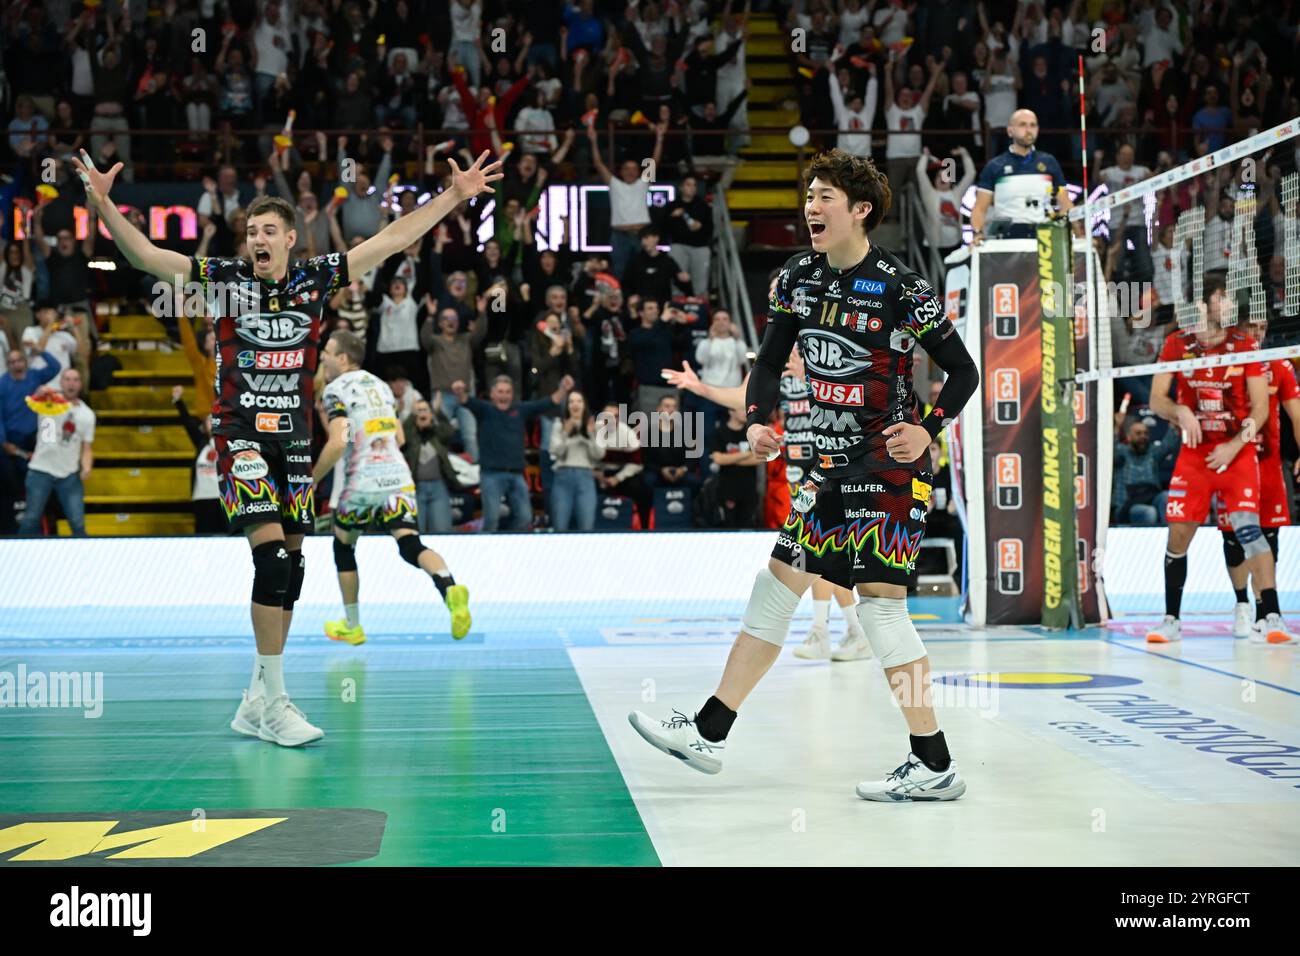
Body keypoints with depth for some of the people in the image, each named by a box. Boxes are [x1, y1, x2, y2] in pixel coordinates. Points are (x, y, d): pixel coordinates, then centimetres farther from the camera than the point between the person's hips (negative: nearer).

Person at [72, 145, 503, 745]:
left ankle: (258, 699, 17)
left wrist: (455, 195, 6)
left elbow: (391, 241, 7)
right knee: (272, 556, -18)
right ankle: (273, 702, -11)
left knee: (291, 565, 6)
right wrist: (103, 204, -22)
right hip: (240, 434, -4)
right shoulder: (225, 279, -2)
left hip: (294, 437, 4)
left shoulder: (315, 278, 4)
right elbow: (144, 255, -8)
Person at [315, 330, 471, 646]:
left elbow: (337, 443, -16)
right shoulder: (379, 385, 19)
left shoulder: (336, 390, -4)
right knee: (411, 547, -7)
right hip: (398, 476, 5)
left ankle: (352, 626, 25)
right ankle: (450, 588, -37)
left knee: (343, 547, 17)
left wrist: (312, 479, -5)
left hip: (362, 483, -5)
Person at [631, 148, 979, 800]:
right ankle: (708, 733, 16)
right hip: (830, 465, 7)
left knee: (879, 601, -11)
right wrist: (758, 422, -1)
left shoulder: (899, 286, -13)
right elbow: (771, 360, 15)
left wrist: (928, 430, -19)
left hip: (887, 465, -7)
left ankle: (934, 766, -3)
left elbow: (964, 371, -6)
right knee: (777, 585, 9)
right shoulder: (799, 278, 5)